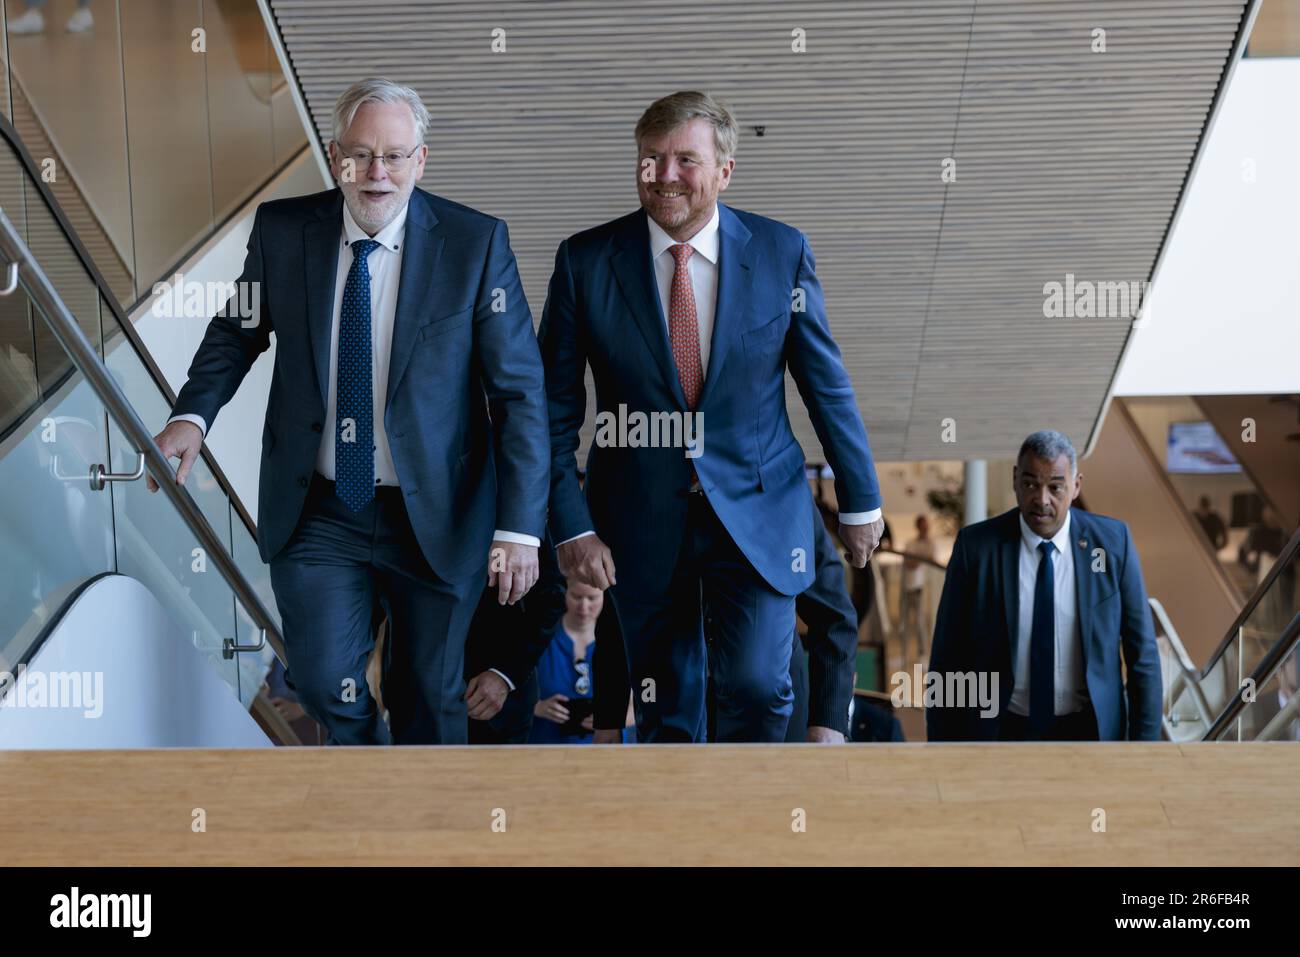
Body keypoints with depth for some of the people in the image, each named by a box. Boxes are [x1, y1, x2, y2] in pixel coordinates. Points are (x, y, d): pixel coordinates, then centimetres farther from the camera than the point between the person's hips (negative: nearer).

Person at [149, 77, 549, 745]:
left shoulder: (476, 244, -10)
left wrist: (520, 528, -17)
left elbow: (519, 390, -11)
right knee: (324, 681, -6)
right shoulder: (282, 231, -3)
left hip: (435, 516, -1)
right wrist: (193, 414, -7)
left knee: (431, 699, 12)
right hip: (316, 514, 1)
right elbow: (236, 332, 13)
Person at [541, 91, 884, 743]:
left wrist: (860, 502, 9)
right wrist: (571, 525, -7)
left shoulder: (782, 252, -3)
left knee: (757, 686, -14)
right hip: (642, 519, 1)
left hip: (757, 511, 0)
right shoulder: (586, 261, -4)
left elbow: (827, 385, 5)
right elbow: (555, 409, -1)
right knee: (665, 713, 9)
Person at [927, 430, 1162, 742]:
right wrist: (942, 743, -2)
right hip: (1002, 729, 0)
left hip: (1085, 728, 1)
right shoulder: (976, 546, -6)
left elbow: (1141, 650, 1)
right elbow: (947, 656, -1)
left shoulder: (1112, 540, -4)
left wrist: (1145, 739, -2)